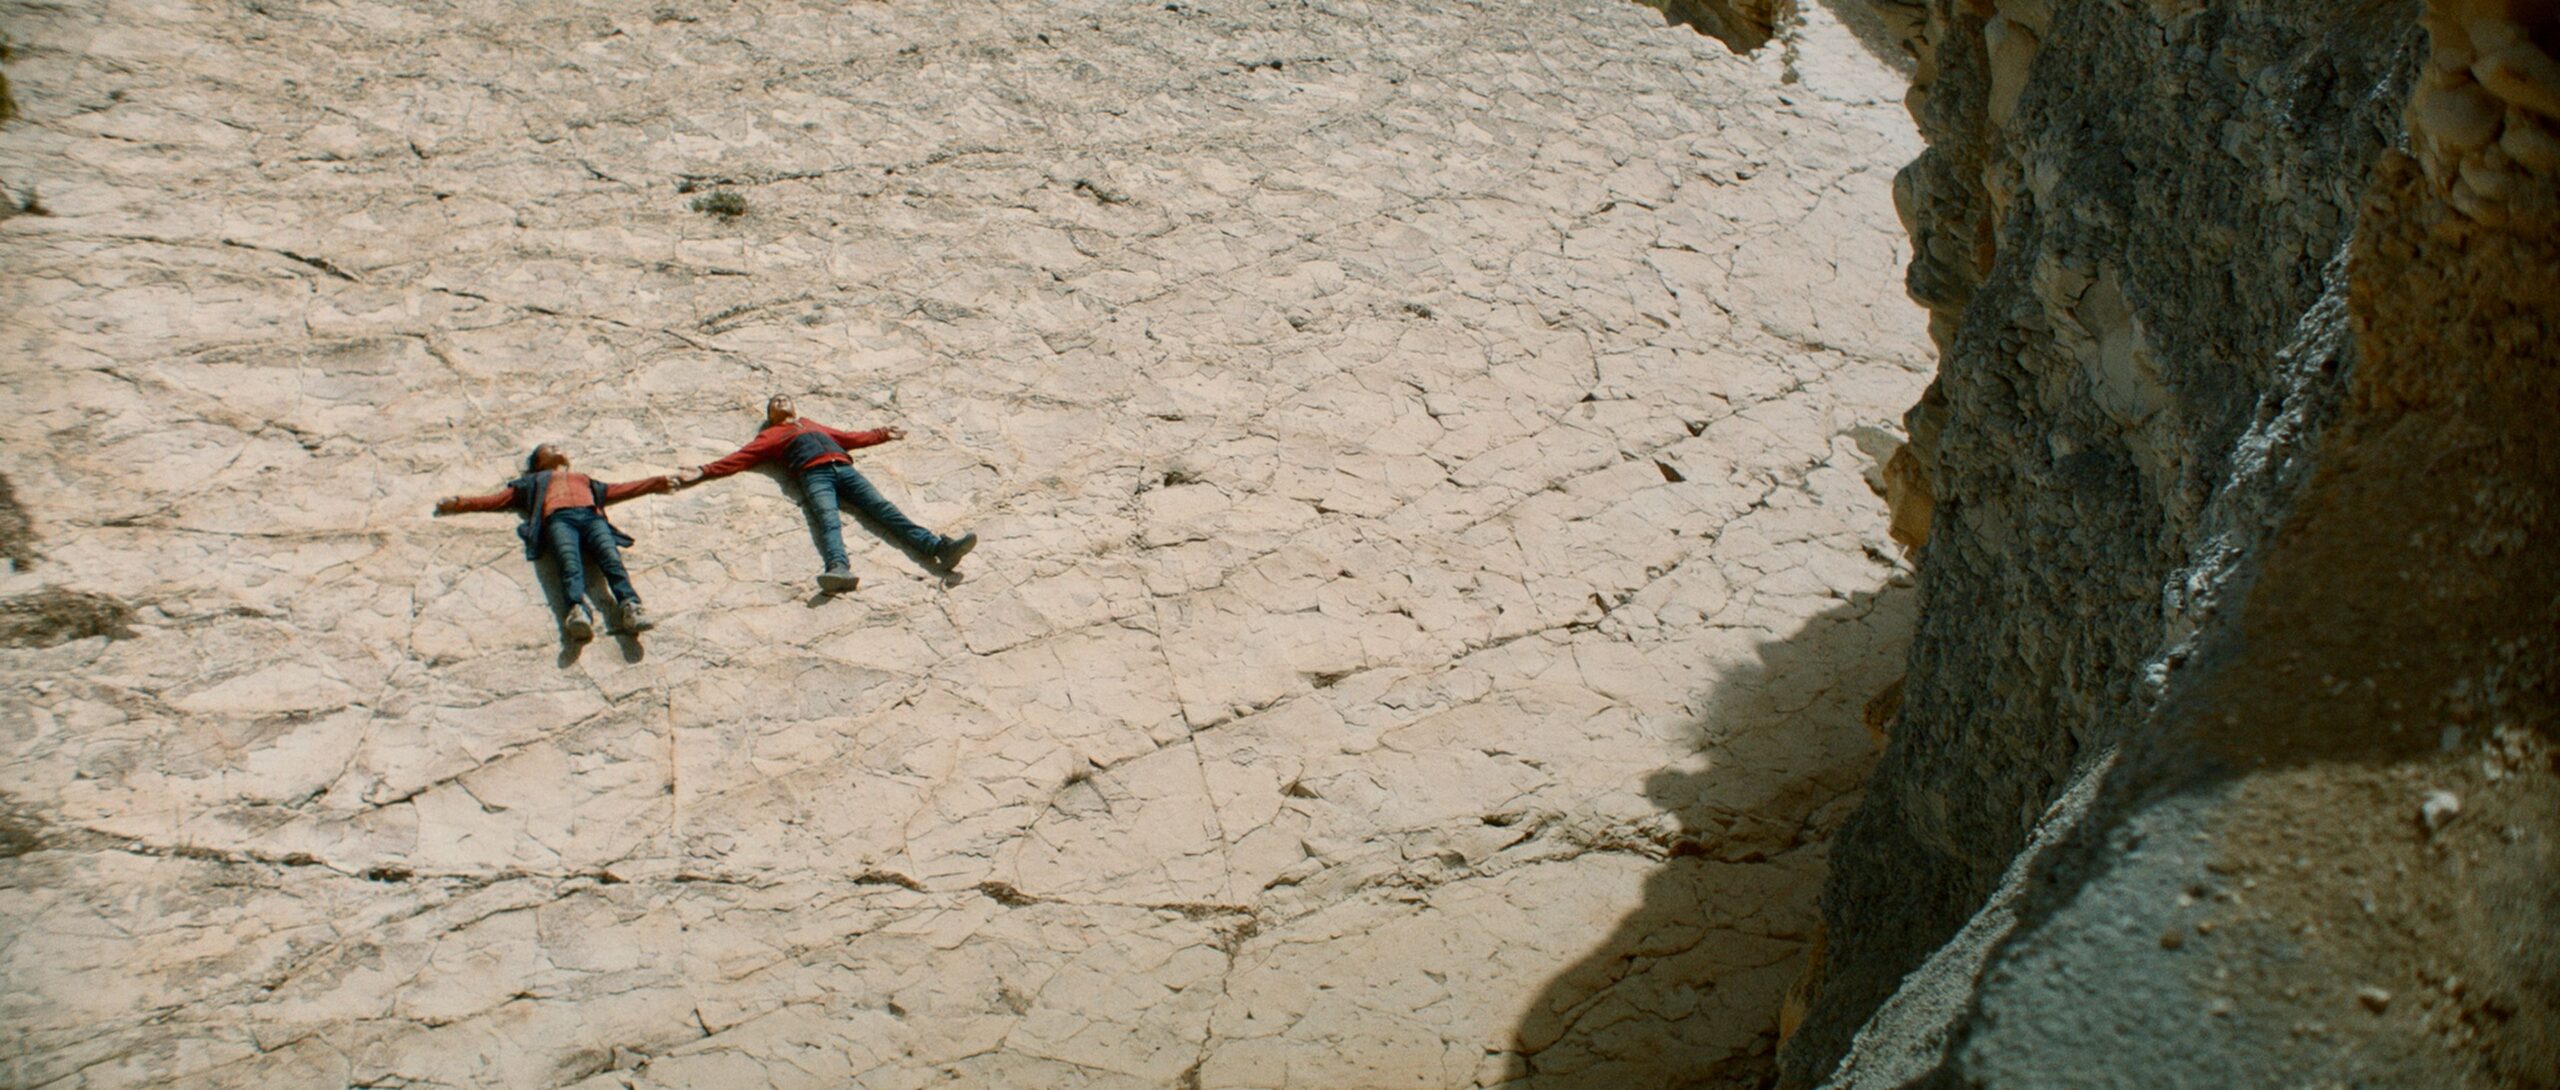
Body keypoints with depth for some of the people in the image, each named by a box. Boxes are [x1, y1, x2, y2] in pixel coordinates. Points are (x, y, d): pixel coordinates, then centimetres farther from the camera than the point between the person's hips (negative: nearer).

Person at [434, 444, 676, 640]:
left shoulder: (585, 479, 48)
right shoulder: (533, 481, 42)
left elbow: (620, 490, 45)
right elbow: (496, 499, 34)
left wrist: (660, 482, 41)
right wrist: (458, 503, 21)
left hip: (592, 516, 2)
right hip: (559, 518, -2)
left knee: (611, 557, -32)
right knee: (570, 561, -35)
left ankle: (629, 606, -57)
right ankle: (577, 610, -62)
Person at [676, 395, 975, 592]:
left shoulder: (813, 424, 40)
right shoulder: (770, 435, 29)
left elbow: (848, 438, 45)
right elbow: (740, 458, 21)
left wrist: (882, 434, 50)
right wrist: (703, 471, 11)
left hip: (844, 468, 3)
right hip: (814, 474, -3)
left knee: (883, 508, -17)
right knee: (828, 519, -32)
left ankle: (938, 547, -37)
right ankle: (839, 568, -62)